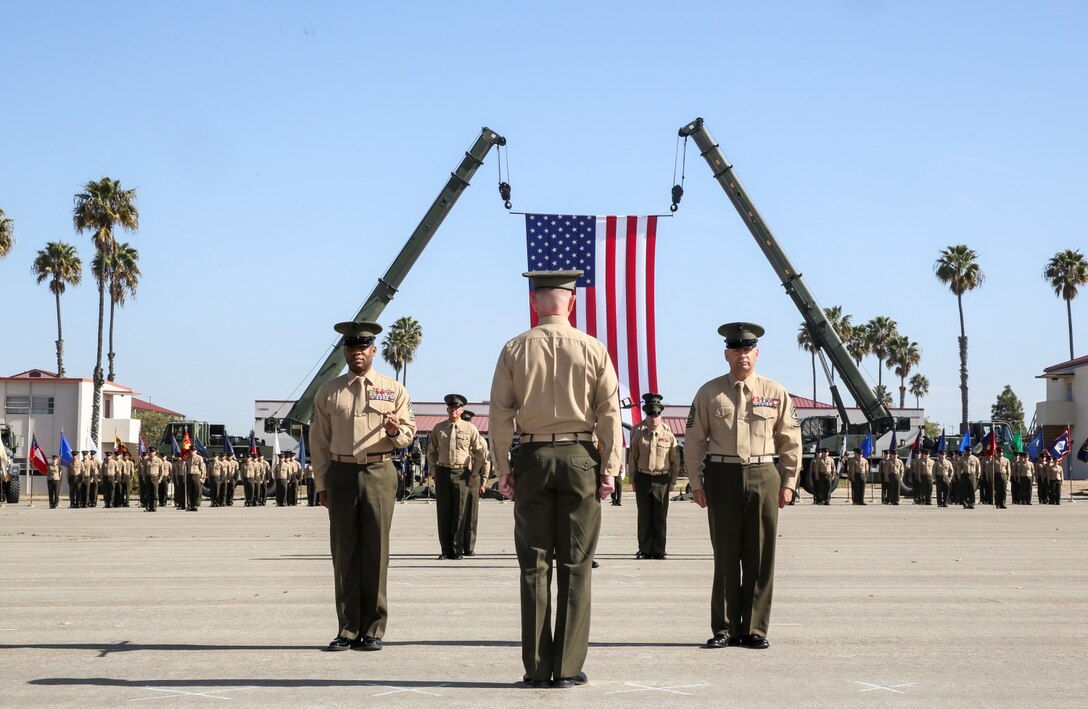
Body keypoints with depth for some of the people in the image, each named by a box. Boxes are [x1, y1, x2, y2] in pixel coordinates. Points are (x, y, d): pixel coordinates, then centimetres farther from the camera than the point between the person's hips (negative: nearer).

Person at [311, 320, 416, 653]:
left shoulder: (394, 390, 10)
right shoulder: (328, 392, 12)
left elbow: (409, 433, 11)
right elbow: (319, 441, 13)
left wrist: (396, 431, -13)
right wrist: (321, 483, 7)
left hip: (379, 473, -1)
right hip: (341, 474, 1)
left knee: (375, 551, -1)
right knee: (344, 553, 2)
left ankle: (374, 630, 5)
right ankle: (348, 629, 8)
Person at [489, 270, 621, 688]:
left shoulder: (515, 350, 2)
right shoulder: (593, 350, 0)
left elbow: (500, 414, 0)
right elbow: (610, 414, -2)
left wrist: (503, 469, 5)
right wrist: (609, 469, 2)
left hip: (532, 459, 1)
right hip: (580, 457, -1)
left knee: (535, 564, 5)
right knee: (575, 565, 3)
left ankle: (537, 668, 6)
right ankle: (568, 668, 4)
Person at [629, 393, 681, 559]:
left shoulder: (668, 432, 2)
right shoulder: (637, 431, 3)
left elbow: (675, 459, 6)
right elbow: (632, 457, 7)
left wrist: (673, 481, 3)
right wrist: (632, 480, 6)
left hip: (662, 479, -1)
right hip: (643, 478, 1)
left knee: (660, 517, 2)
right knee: (644, 516, 4)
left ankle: (659, 551, 8)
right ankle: (645, 550, 9)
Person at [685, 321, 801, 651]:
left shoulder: (776, 393, 7)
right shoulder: (709, 393, 5)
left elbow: (791, 441, 10)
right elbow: (694, 441, 7)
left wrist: (788, 483, 5)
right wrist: (696, 483, 2)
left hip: (763, 476, 1)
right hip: (722, 476, 0)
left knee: (760, 557, 1)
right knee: (725, 556, 3)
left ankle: (755, 630, 10)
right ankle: (724, 629, 10)